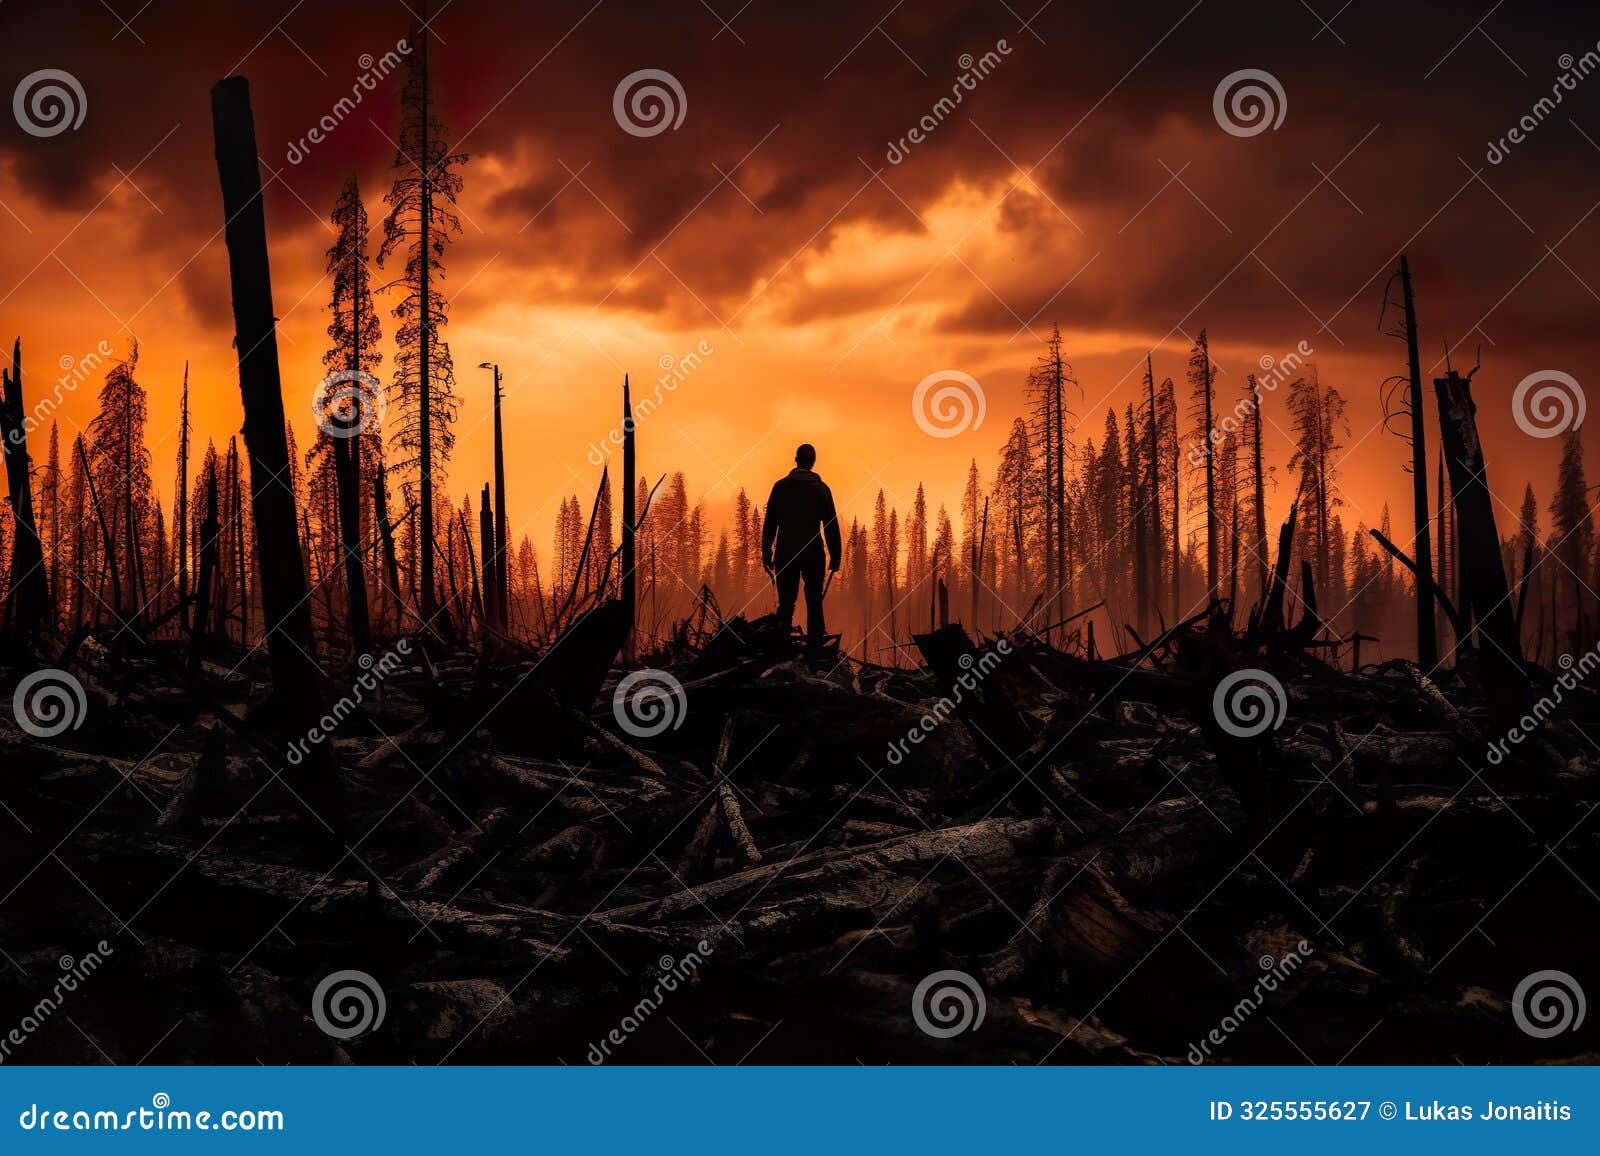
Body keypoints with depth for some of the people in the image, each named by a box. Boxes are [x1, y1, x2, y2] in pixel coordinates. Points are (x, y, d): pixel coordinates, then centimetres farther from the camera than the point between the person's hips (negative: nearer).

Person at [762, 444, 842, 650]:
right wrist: (835, 556, 2)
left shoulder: (781, 486, 1)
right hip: (813, 554, -1)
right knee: (814, 604, 9)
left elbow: (769, 523, 1)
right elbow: (831, 526, -4)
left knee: (785, 604, 7)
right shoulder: (821, 489, -2)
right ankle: (815, 646, 5)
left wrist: (766, 554, 6)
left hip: (785, 554, 1)